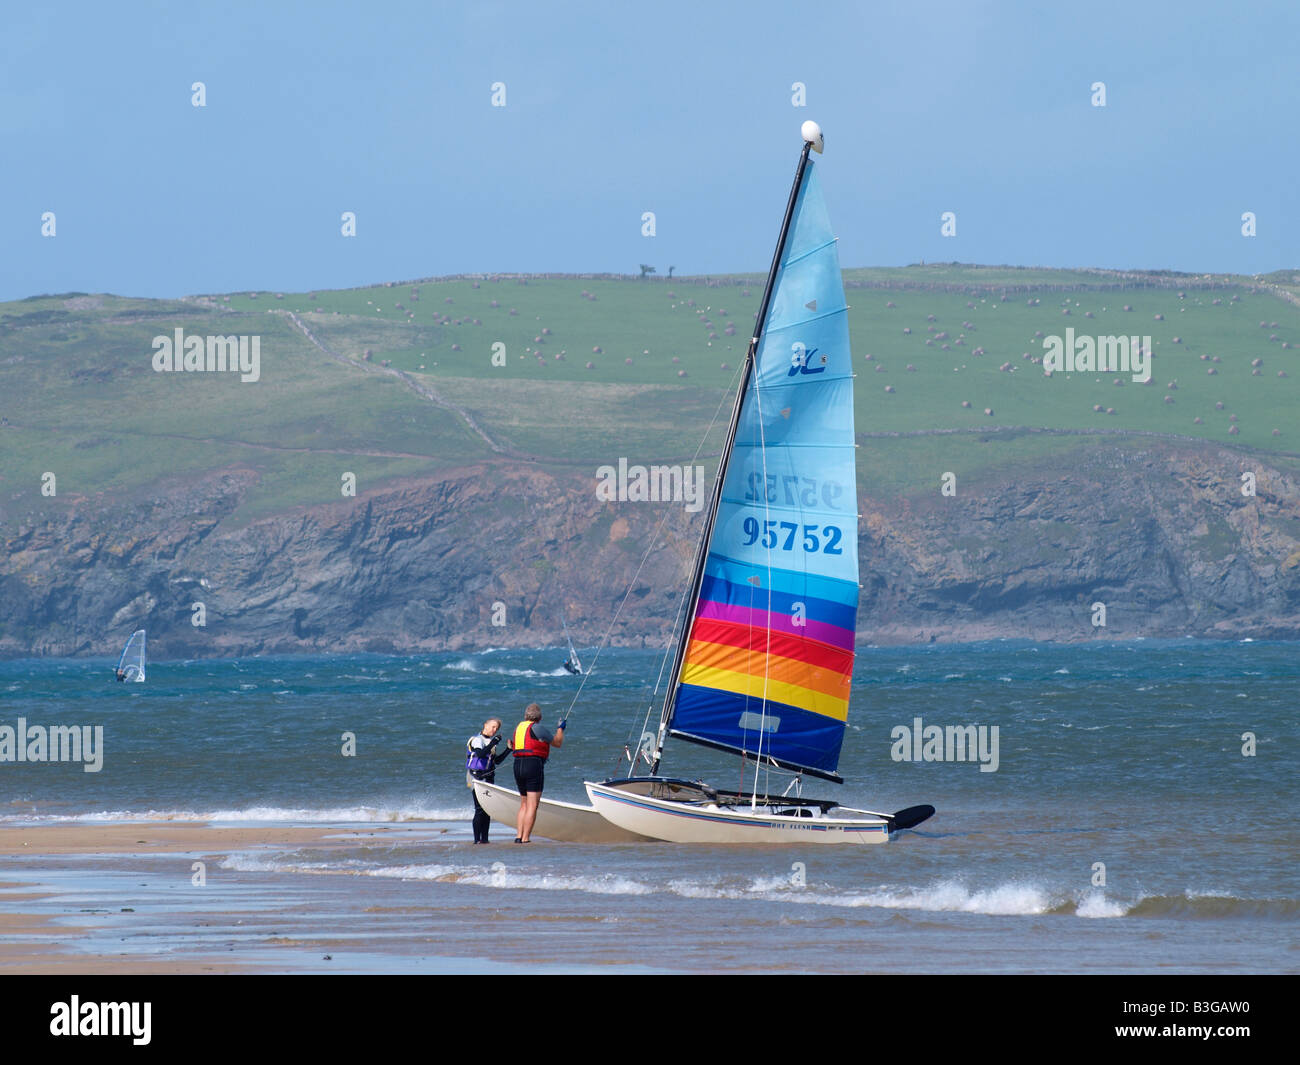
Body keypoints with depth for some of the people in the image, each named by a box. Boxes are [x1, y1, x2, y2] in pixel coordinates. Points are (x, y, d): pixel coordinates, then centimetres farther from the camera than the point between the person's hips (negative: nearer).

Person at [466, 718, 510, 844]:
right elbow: (480, 754, -26)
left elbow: (497, 761, 19)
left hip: (488, 776, 8)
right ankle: (477, 839, -12)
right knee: (480, 808, -13)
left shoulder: (490, 741, 16)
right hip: (475, 776, -8)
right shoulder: (476, 739, -8)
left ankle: (484, 838, 9)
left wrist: (508, 750, 9)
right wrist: (493, 743, -25)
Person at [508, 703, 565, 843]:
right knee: (532, 806, -5)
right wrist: (560, 729, 21)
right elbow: (558, 743, 4)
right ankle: (525, 838, -10)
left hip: (518, 765, 7)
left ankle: (519, 836, 9)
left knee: (524, 804, 17)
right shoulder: (537, 728, -7)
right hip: (534, 765, -7)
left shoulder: (519, 727, 14)